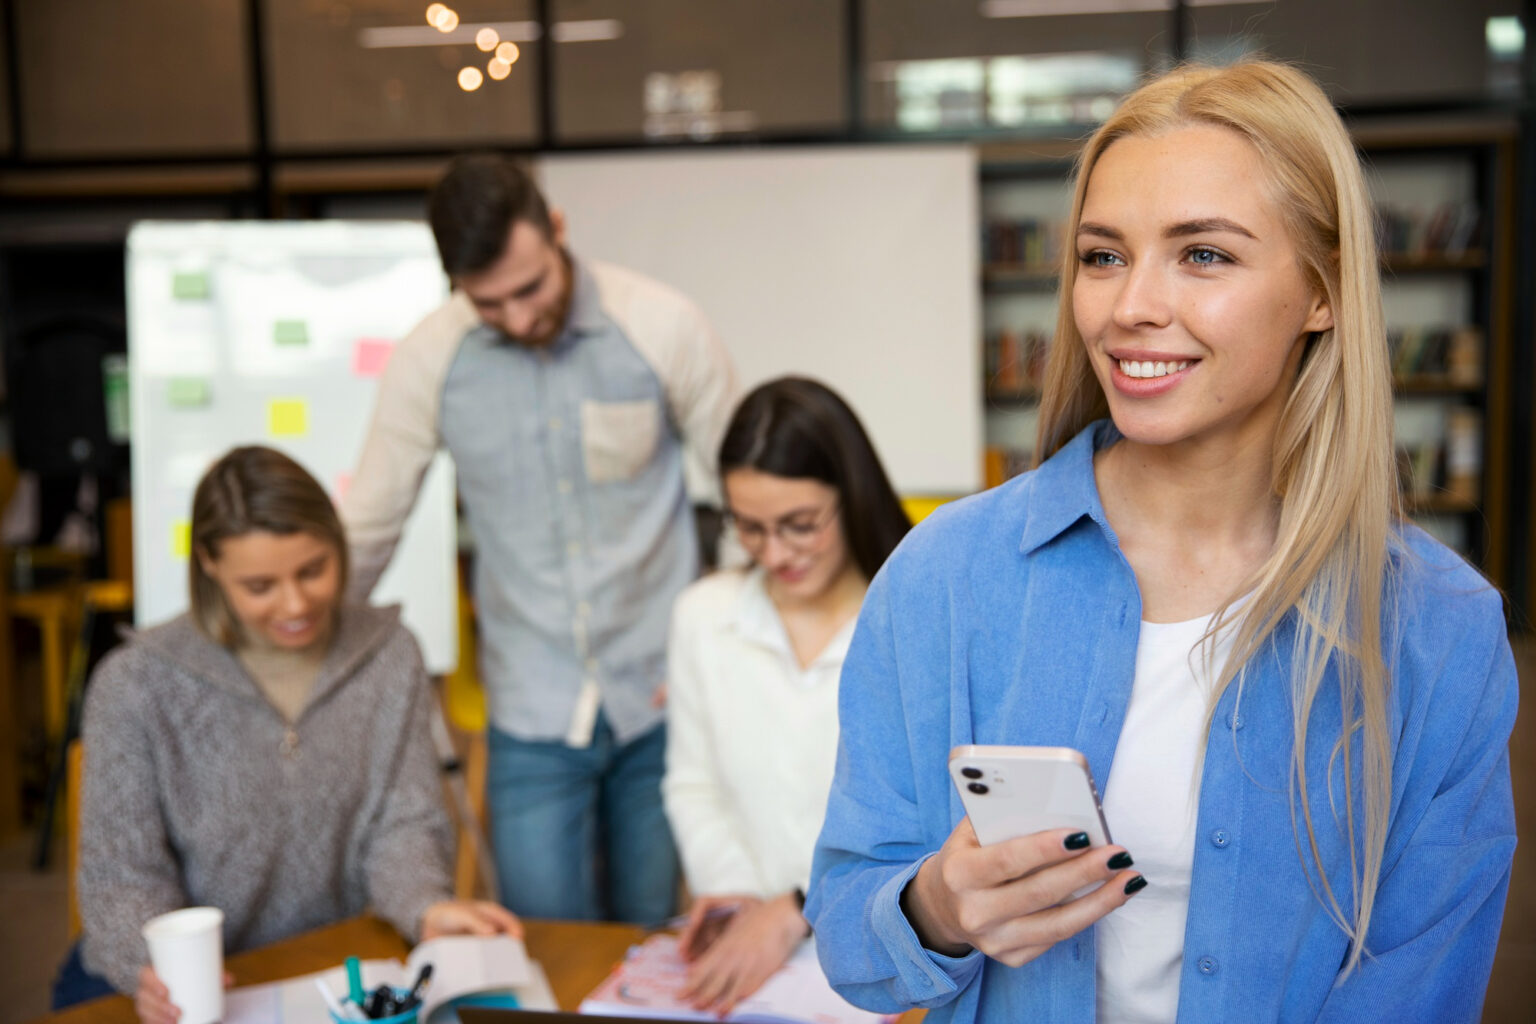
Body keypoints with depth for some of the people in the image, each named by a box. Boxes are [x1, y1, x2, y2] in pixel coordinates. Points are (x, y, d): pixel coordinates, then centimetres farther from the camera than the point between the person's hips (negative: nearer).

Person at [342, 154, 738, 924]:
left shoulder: (661, 326, -8)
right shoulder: (430, 360, -6)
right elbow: (365, 529, 5)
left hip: (661, 696, 0)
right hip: (531, 718, 0)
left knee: (655, 941, 13)